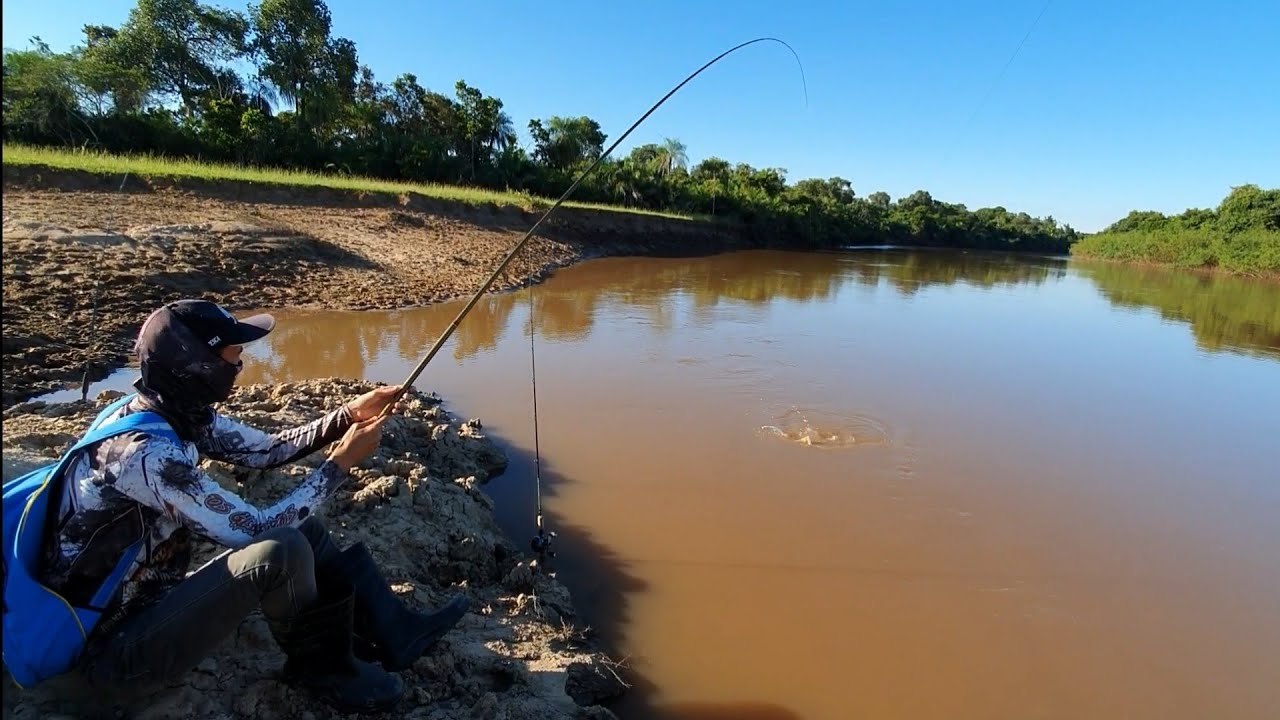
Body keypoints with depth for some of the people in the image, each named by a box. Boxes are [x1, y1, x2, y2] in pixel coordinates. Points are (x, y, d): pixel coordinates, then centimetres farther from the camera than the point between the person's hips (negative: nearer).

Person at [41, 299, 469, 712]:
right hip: (111, 645, -9)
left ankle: (397, 633, 9)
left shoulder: (177, 412, -3)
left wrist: (347, 417, -3)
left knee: (301, 527, 6)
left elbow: (267, 449, 8)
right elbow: (253, 530, -27)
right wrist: (340, 463, -20)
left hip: (149, 603, 9)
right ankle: (322, 668, -1)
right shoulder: (147, 452, -31)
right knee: (283, 550, -29)